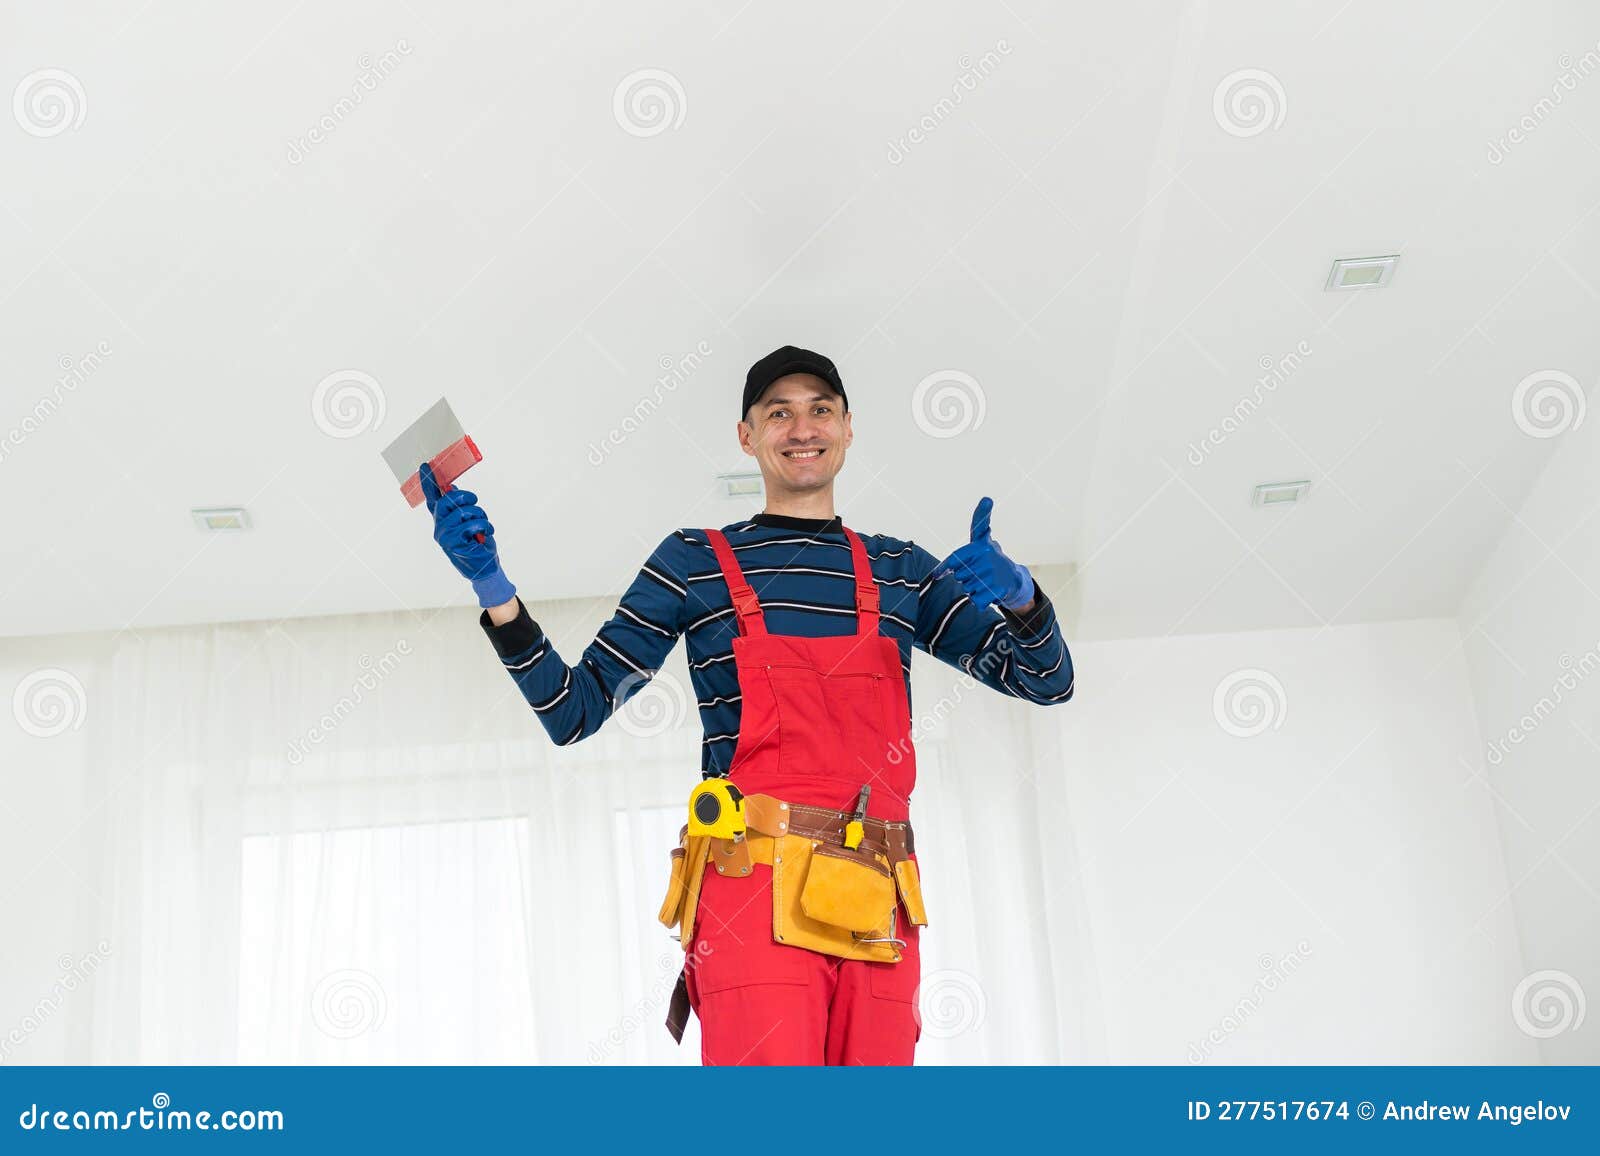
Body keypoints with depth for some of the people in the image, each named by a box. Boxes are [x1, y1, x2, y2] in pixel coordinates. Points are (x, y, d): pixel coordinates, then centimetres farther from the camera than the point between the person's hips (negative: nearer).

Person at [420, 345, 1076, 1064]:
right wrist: (493, 588, -5)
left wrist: (1017, 593, -5)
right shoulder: (694, 564, 12)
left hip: (878, 903, 4)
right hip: (756, 892, -3)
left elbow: (1045, 679, 17)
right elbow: (574, 712, 8)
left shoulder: (902, 571, 20)